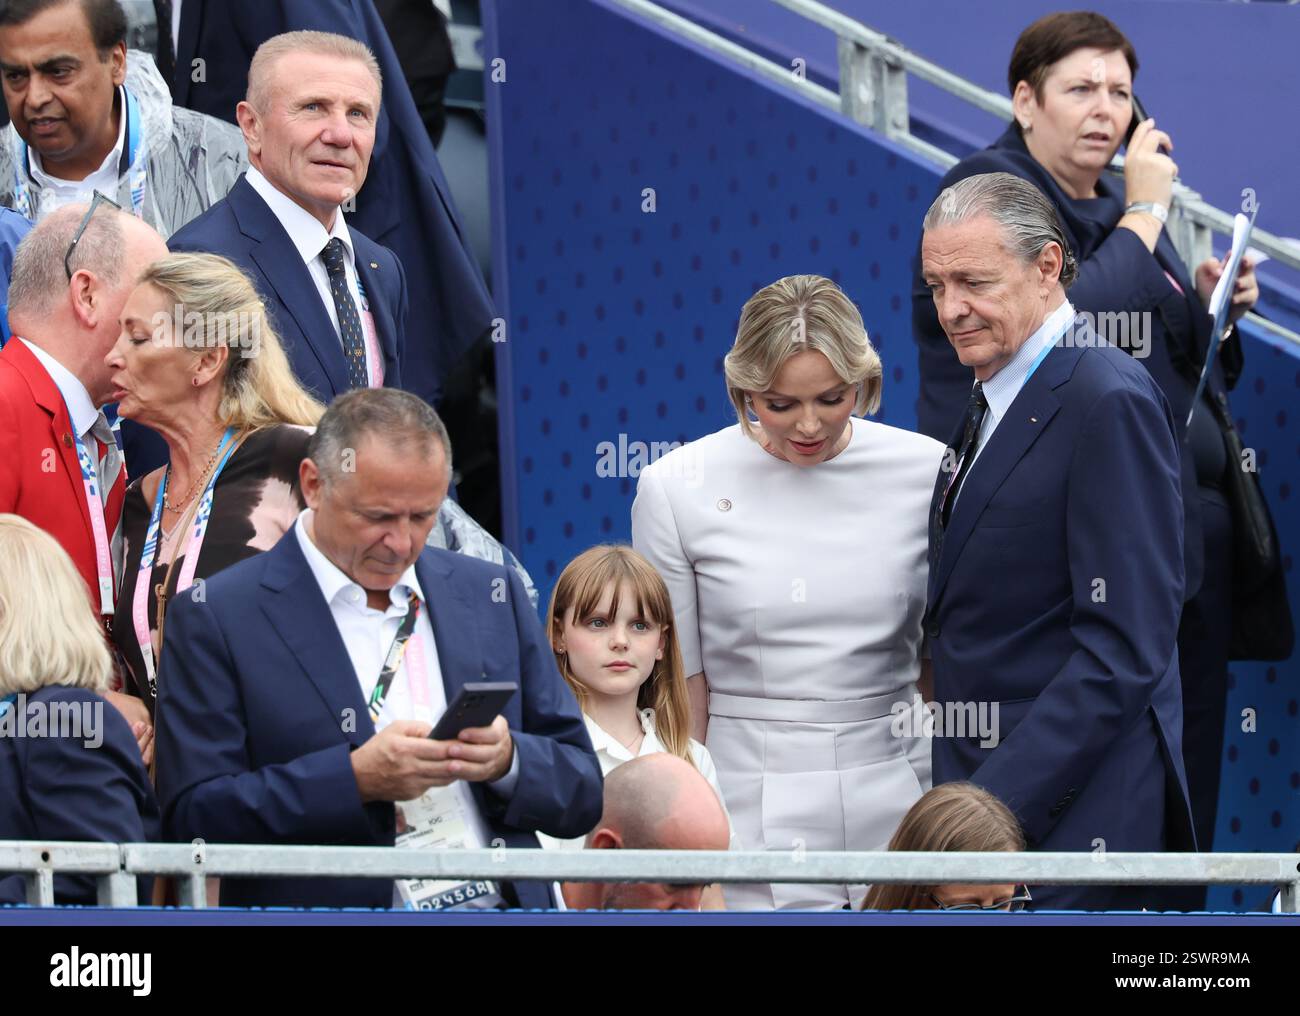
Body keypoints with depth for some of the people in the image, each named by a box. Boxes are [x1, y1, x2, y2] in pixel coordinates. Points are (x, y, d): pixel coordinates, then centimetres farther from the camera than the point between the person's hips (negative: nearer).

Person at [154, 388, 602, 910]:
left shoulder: (491, 595, 13)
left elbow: (582, 794, 14)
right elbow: (192, 816, -7)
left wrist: (508, 760, -6)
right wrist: (356, 779, -15)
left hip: (497, 906, 2)